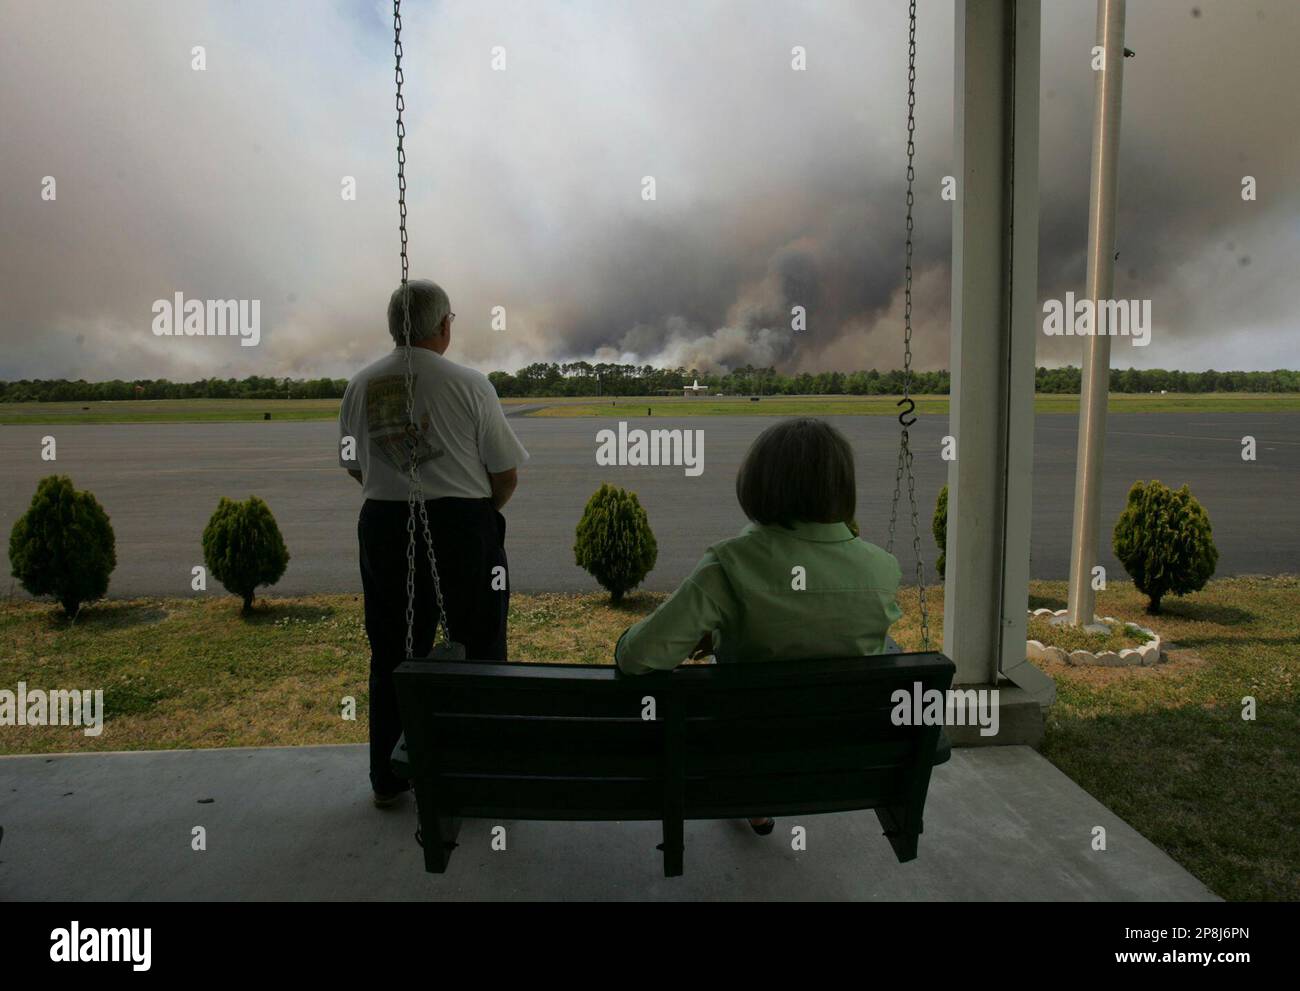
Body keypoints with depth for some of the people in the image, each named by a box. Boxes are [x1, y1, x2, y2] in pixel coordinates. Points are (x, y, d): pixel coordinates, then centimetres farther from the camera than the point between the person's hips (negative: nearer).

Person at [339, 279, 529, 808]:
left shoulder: (360, 385, 5)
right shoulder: (469, 384, -8)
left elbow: (355, 467, 13)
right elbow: (506, 474, -5)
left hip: (383, 523, 4)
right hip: (461, 523, -4)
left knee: (391, 652, 14)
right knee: (476, 648, 9)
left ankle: (388, 777, 26)